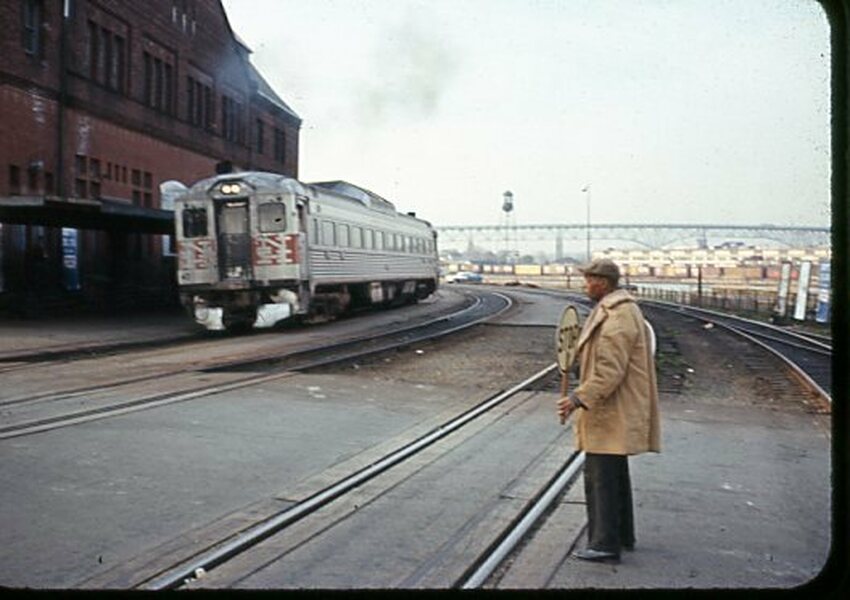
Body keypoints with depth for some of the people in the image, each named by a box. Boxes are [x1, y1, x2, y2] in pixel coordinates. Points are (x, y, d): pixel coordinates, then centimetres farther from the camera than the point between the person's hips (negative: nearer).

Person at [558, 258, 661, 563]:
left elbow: (610, 371, -27)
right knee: (615, 475, 19)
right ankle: (622, 535, 30)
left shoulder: (617, 319, -21)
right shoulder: (624, 310, 14)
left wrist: (579, 399, -28)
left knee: (601, 477, -4)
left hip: (610, 413, -11)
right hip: (617, 412, 11)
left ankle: (605, 543, 2)